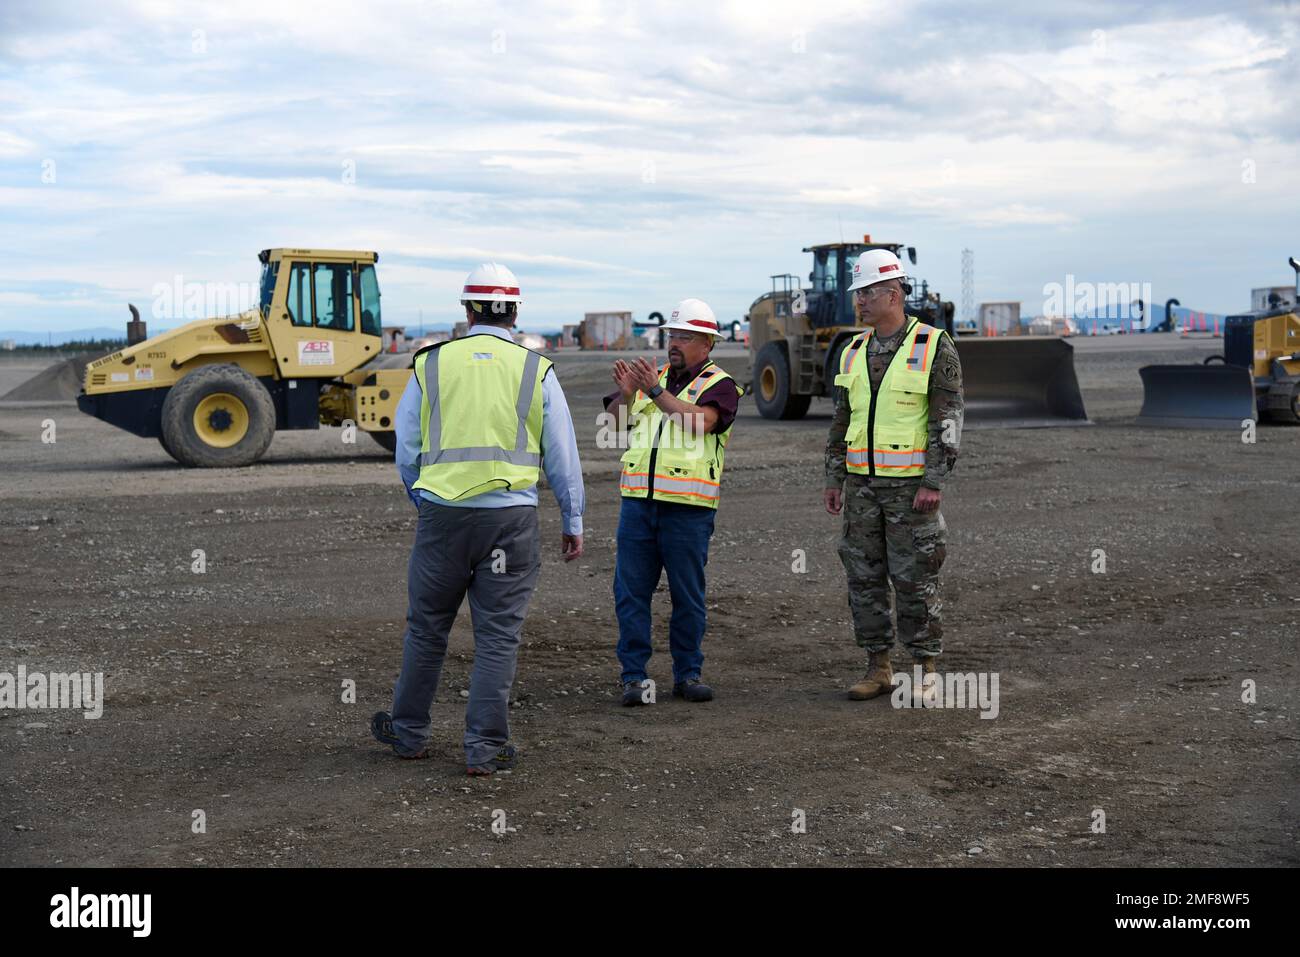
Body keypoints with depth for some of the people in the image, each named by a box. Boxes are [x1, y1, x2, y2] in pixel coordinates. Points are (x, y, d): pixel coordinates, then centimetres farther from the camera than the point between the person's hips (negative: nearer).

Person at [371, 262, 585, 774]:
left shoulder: (431, 364, 4)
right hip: (511, 519, -1)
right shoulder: (536, 370, 2)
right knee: (498, 636, 5)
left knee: (426, 628, 15)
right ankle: (486, 746, 7)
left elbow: (407, 449, 11)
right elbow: (563, 456, 5)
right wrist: (573, 523, 14)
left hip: (442, 514, 1)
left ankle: (409, 731, 27)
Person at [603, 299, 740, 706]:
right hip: (638, 501, 4)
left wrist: (655, 391, -23)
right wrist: (625, 394, -13)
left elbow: (699, 422, -18)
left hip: (688, 508, -4)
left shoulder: (719, 385, 1)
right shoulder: (651, 375, 15)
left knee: (688, 595, 4)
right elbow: (613, 420, 7)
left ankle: (688, 673, 15)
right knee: (631, 590, 1)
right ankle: (634, 676, 7)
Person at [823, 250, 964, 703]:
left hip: (912, 485, -5)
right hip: (862, 483, 6)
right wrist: (834, 479, 8)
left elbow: (947, 419, -11)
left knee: (915, 579, -3)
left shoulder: (934, 347, -8)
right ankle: (878, 668, 15)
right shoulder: (854, 352, 9)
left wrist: (934, 483, -18)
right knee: (864, 576, 6)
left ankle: (926, 671, 9)